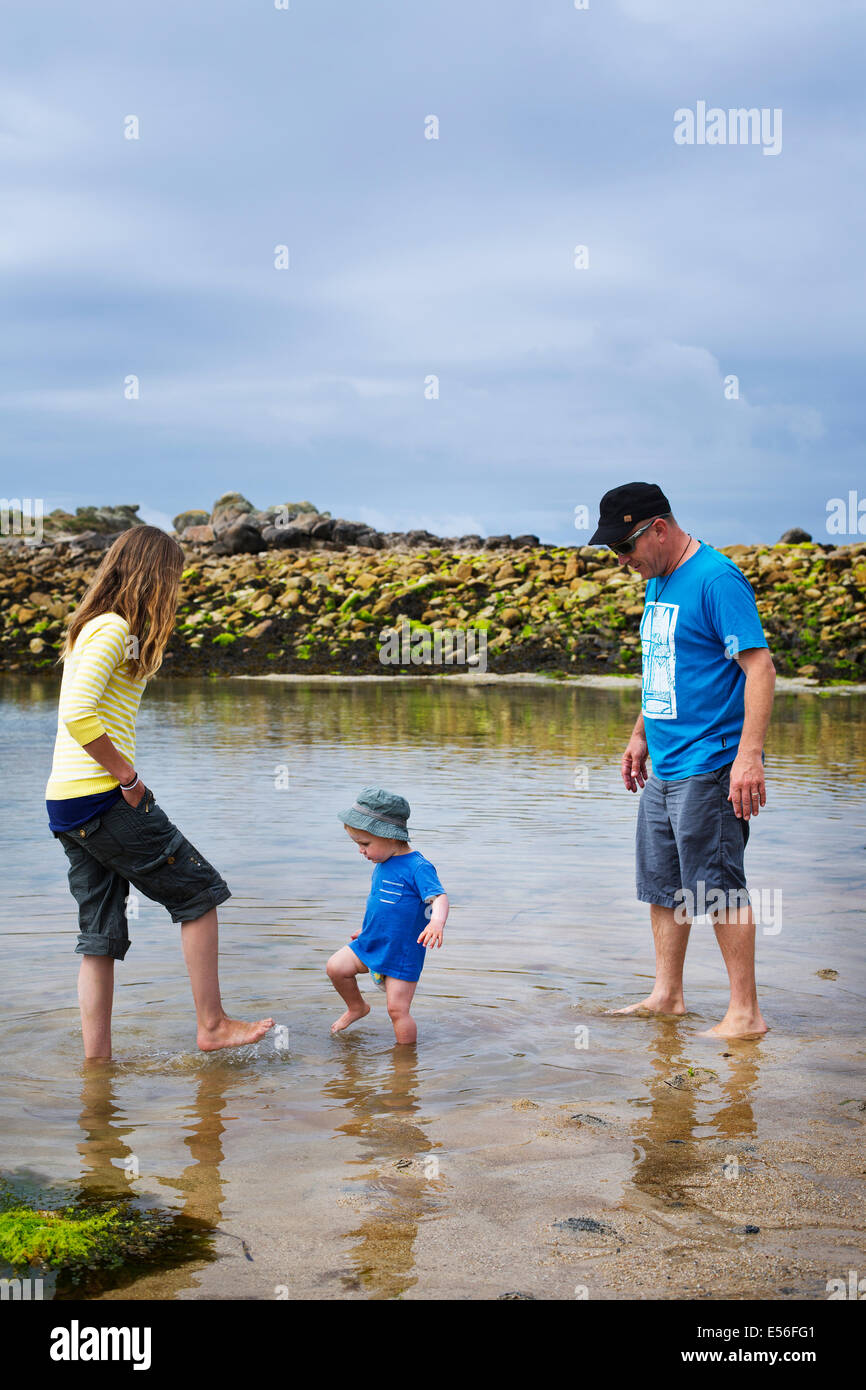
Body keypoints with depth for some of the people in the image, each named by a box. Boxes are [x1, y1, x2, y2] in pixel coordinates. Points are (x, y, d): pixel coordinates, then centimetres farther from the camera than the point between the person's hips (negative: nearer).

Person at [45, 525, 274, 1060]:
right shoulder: (112, 627, -11)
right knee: (199, 892, 2)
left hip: (67, 805, 10)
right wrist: (128, 776, -15)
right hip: (100, 796, -10)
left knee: (101, 934, 10)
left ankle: (96, 1061, 11)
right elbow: (78, 715, -22)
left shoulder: (93, 627, 20)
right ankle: (212, 1025, 8)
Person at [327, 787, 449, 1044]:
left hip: (403, 953, -7)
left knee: (397, 1010, -5)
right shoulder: (382, 865, 6)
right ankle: (356, 1007, 21)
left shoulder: (418, 868, -19)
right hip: (370, 945, 7)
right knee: (336, 967, -6)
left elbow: (438, 897, -31)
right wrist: (366, 929, 31)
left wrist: (437, 922, -51)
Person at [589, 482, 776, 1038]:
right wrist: (641, 736, 26)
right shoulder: (659, 583, 13)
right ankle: (668, 996, 26)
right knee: (661, 885, 14)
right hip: (663, 768, 9)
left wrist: (748, 756, -25)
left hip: (708, 768, -9)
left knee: (718, 889, -5)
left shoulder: (717, 580, -15)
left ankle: (746, 1013, 4)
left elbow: (760, 667, -19)